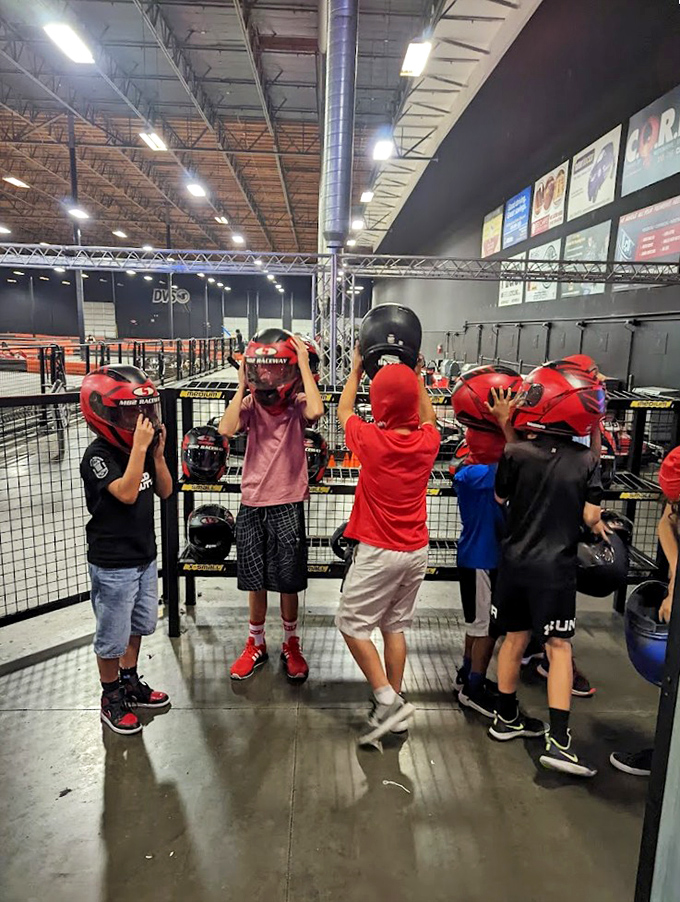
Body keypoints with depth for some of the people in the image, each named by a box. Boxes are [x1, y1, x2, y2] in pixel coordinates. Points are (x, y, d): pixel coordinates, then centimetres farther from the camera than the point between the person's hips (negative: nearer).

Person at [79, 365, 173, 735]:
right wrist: (140, 447, -32)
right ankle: (111, 699, 28)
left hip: (144, 556, 8)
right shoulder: (98, 455, -19)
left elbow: (164, 491, 4)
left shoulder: (141, 450, 3)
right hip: (112, 564, -8)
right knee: (113, 635, 8)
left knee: (139, 625, 22)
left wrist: (157, 452, -7)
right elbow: (127, 493, -31)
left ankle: (130, 682, 41)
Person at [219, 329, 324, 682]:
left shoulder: (296, 405, -7)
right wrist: (241, 387, -13)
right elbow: (226, 429, -19)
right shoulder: (250, 405, -1)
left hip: (287, 505, -2)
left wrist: (305, 363, -22)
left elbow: (315, 411, -31)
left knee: (288, 582, 11)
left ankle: (291, 645, 33)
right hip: (252, 505, 3)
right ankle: (256, 644, 36)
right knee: (255, 582, 16)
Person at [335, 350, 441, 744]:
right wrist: (416, 376, 25)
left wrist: (356, 368, 19)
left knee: (352, 624, 8)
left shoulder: (371, 440, -16)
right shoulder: (428, 442, -5)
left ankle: (387, 701, 5)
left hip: (378, 552, -5)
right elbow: (428, 417, 21)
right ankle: (395, 704, 25)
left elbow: (344, 410, 6)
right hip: (416, 551, 6)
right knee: (396, 626, 16)